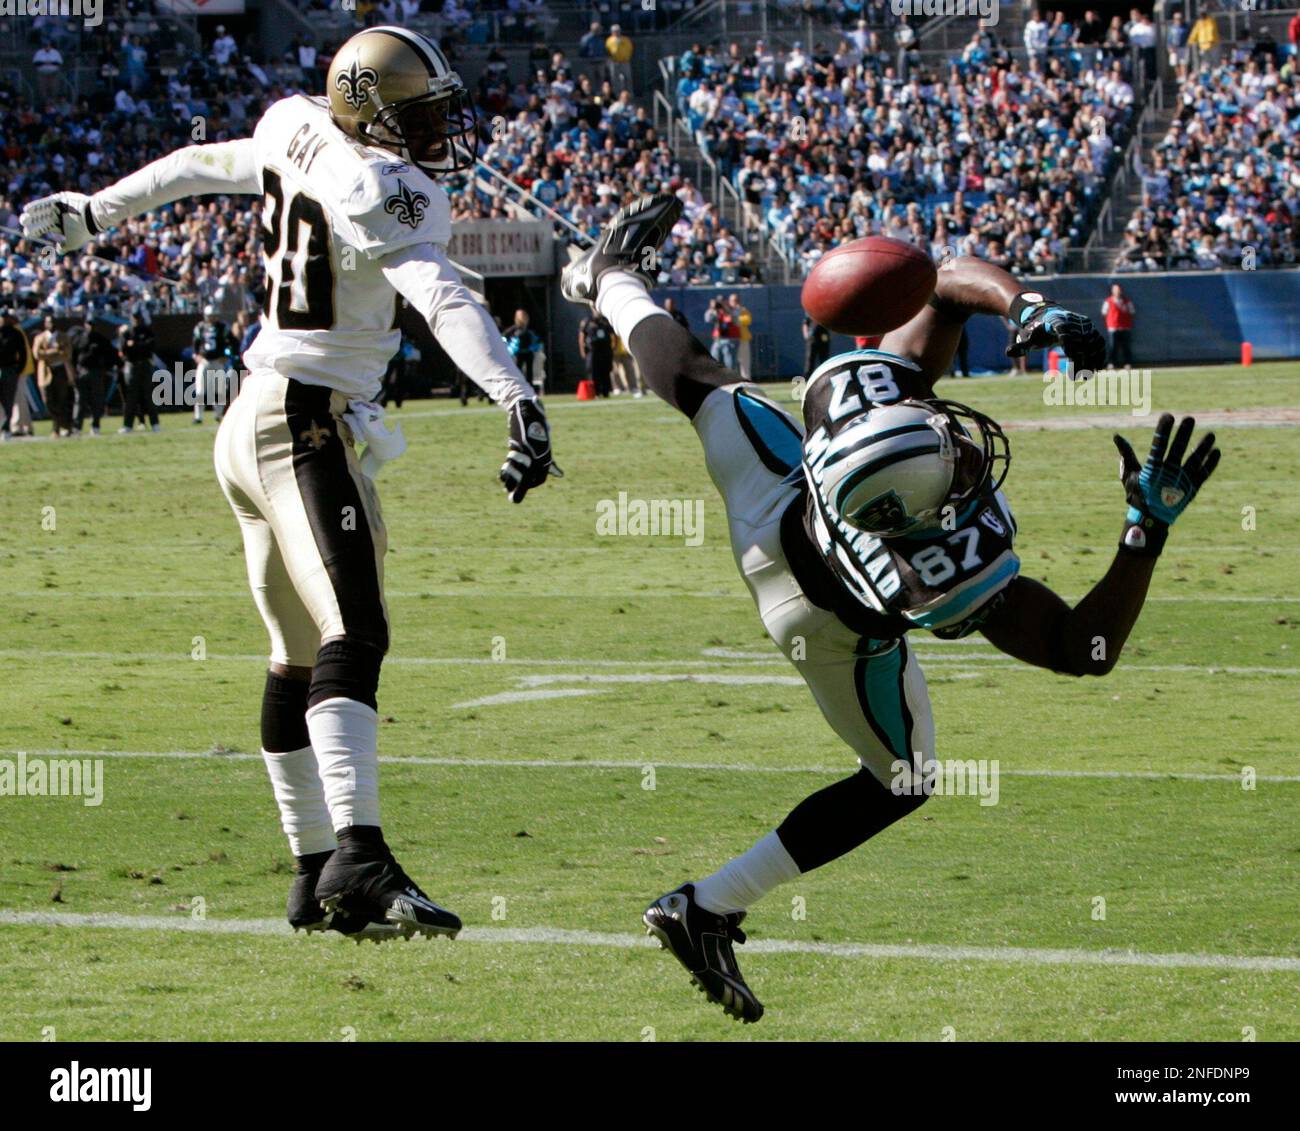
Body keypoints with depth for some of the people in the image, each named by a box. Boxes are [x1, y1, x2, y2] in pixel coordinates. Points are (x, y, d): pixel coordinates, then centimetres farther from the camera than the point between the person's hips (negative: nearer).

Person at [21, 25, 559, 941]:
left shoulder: (299, 135, 11)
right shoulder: (381, 191, -15)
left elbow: (203, 165, 29)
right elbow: (441, 297, -30)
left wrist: (96, 210, 46)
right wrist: (518, 400, -41)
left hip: (255, 423, 10)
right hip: (308, 427, -10)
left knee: (302, 657, 12)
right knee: (354, 636, -21)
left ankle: (314, 871, 15)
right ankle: (359, 855, -35)